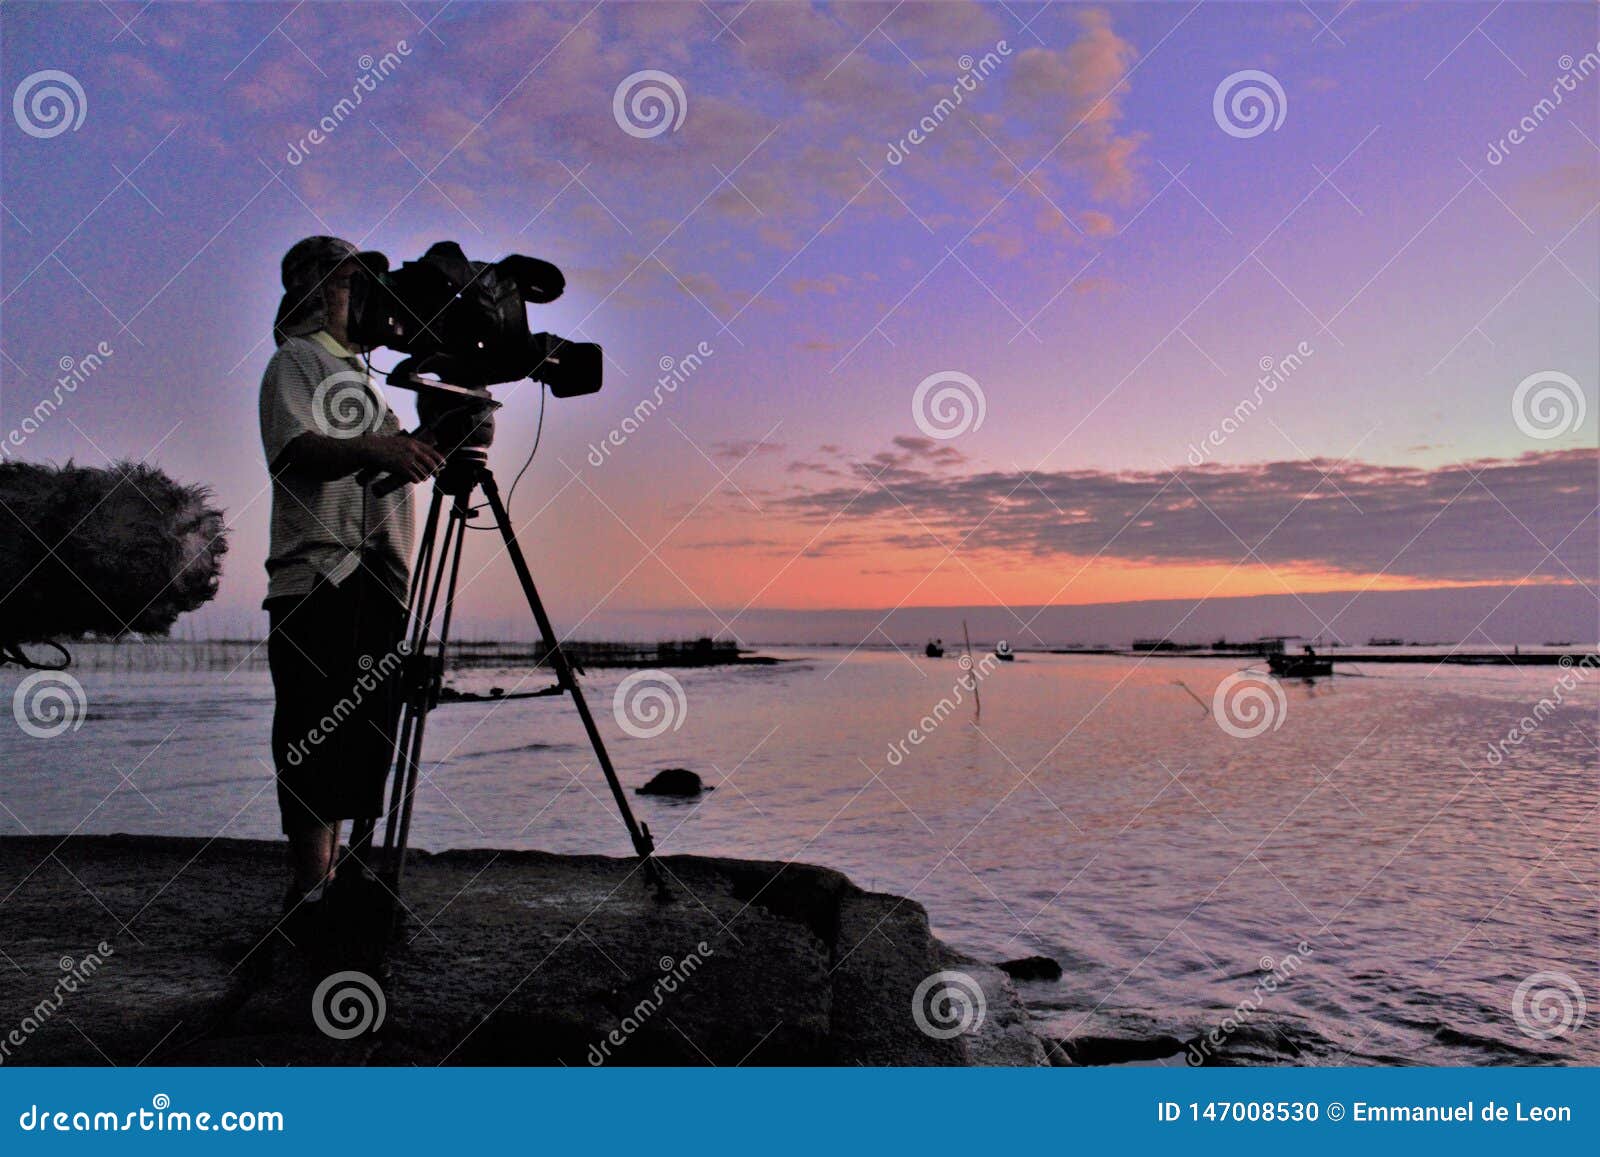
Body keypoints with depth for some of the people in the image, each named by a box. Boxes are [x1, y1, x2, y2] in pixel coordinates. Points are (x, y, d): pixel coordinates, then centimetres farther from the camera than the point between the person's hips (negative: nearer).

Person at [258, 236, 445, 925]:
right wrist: (375, 450, -32)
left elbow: (397, 461, 31)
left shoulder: (360, 374, 28)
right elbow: (297, 449, -15)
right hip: (319, 574, -8)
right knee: (318, 735, -11)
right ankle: (308, 888, -9)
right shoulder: (296, 361, 3)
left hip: (379, 577, 8)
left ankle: (335, 880, 11)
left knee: (362, 736, 5)